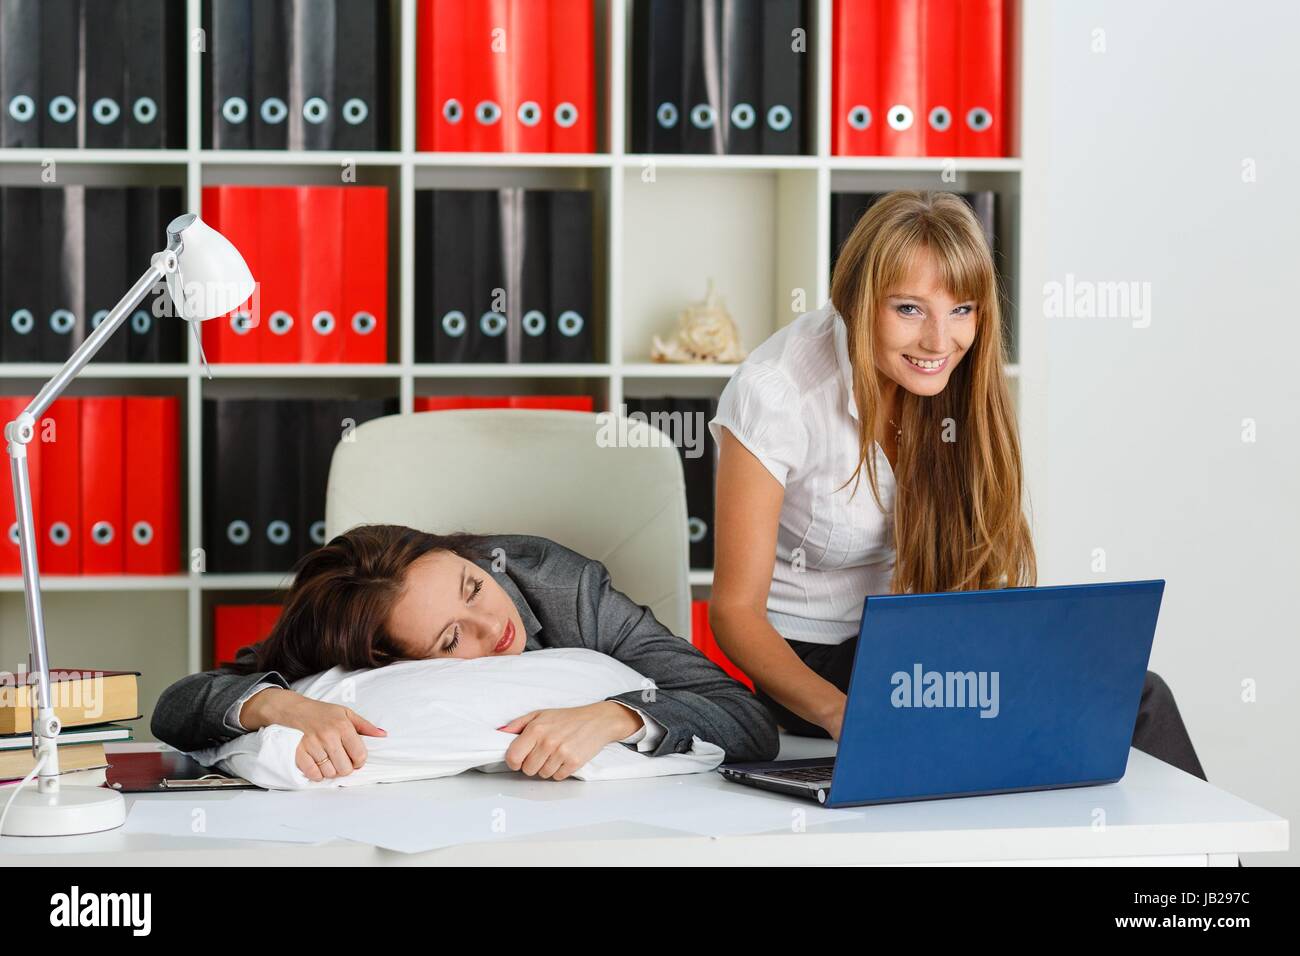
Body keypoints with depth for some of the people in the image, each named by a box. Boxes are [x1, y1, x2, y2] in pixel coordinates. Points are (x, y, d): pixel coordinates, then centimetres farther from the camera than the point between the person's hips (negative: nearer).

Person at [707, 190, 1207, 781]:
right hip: (815, 664, -5)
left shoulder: (964, 382, -7)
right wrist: (842, 712, -35)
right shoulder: (775, 393, -21)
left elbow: (993, 572, 0)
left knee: (1138, 697, -21)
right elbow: (735, 609, -19)